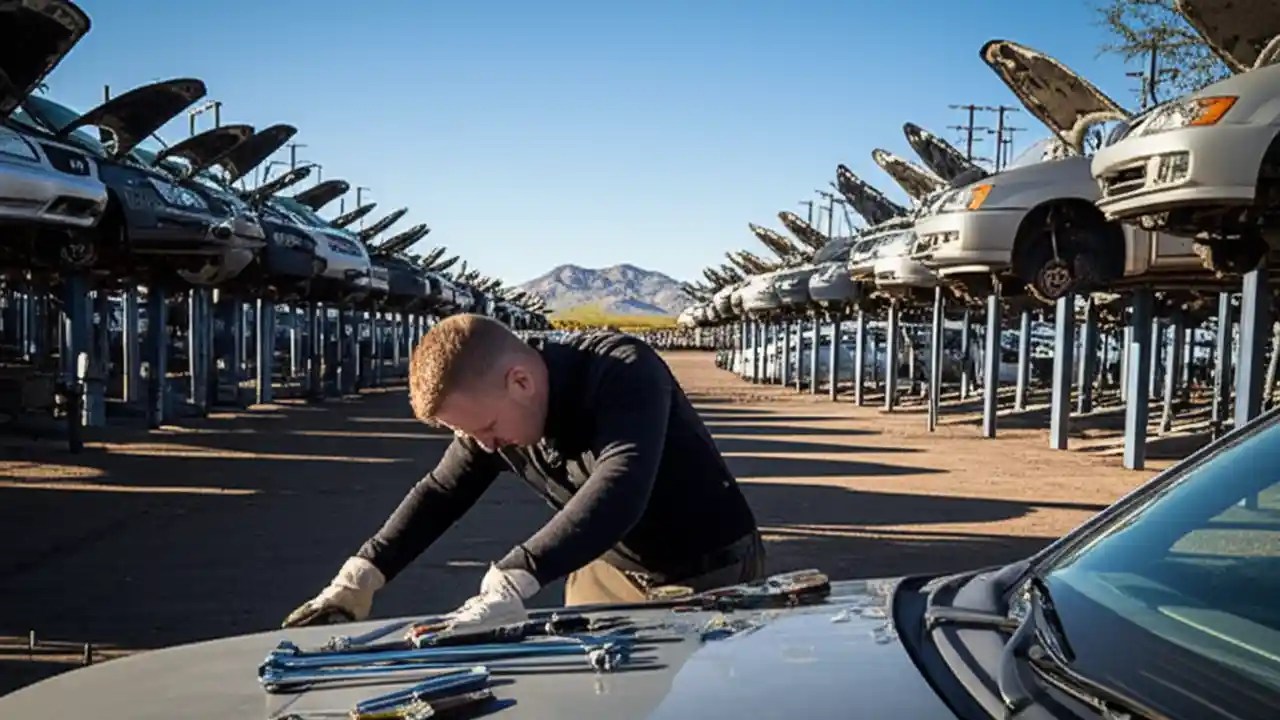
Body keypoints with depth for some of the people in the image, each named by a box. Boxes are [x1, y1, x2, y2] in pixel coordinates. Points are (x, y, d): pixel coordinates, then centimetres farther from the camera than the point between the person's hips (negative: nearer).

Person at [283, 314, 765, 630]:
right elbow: (441, 491, 2)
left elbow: (619, 488, -47)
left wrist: (515, 579, -57)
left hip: (710, 572, -5)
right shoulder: (493, 406, -11)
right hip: (609, 573, 6)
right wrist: (361, 575, -10)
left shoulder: (624, 372, -31)